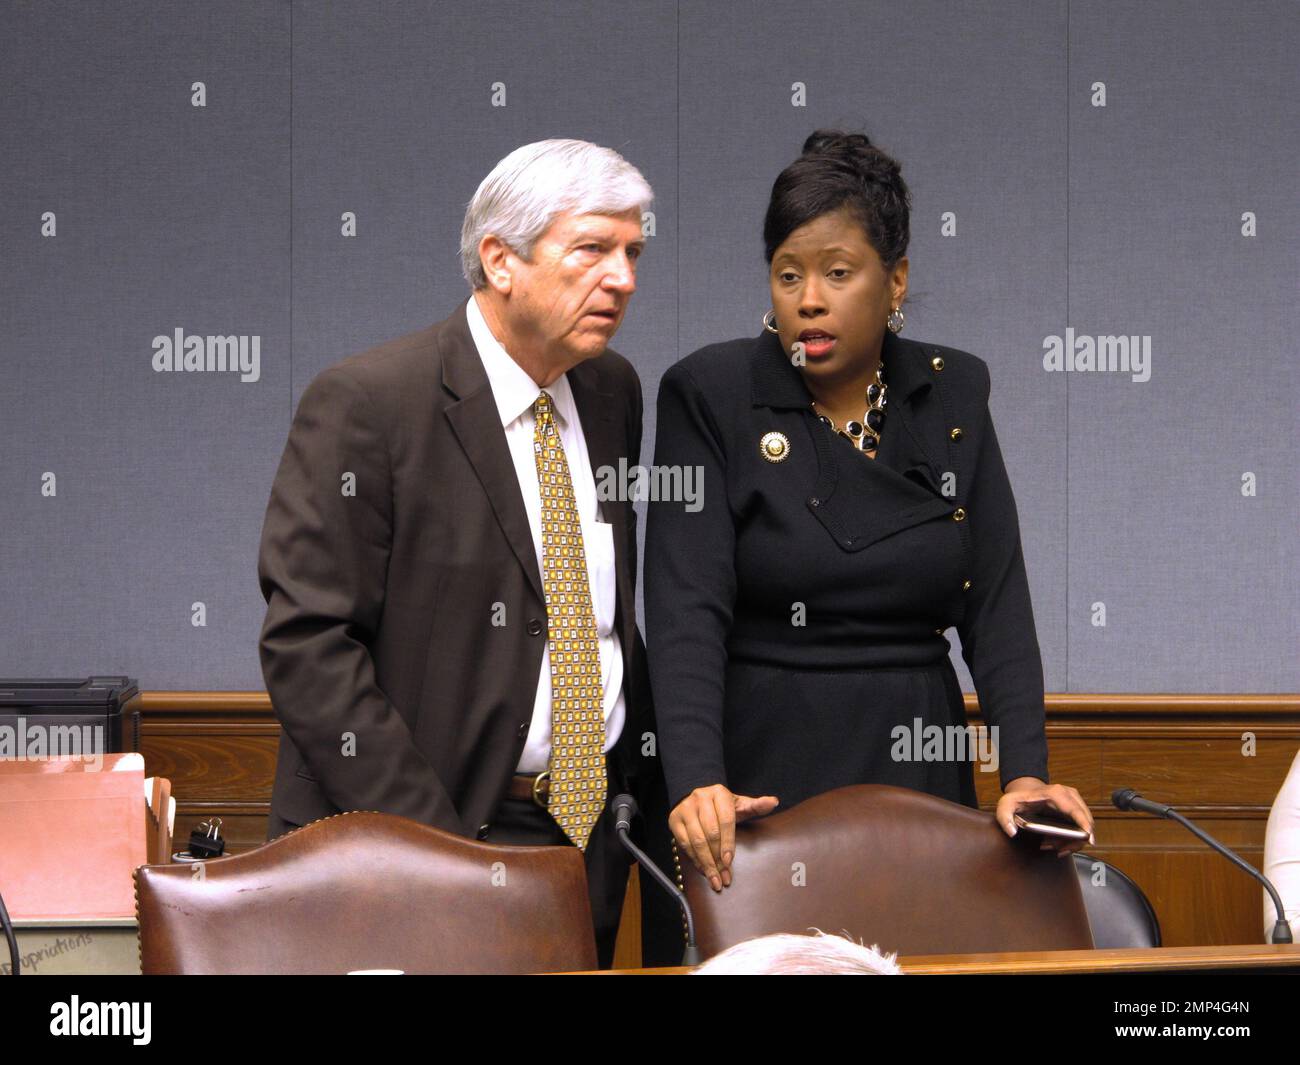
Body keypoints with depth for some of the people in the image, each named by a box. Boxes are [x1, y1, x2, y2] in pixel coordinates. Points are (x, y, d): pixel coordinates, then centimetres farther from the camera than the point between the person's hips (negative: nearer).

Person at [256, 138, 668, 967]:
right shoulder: (366, 404, -13)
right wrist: (430, 840, -21)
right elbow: (307, 643, -17)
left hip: (589, 835, 6)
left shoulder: (614, 392, 8)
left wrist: (646, 784, 6)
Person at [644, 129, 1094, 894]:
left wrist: (1025, 773, -14)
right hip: (762, 773, -3)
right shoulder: (709, 394, -5)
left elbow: (998, 603, 0)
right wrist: (695, 781, -29)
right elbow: (687, 609, -14)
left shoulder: (953, 393, 5)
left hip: (921, 766, 3)